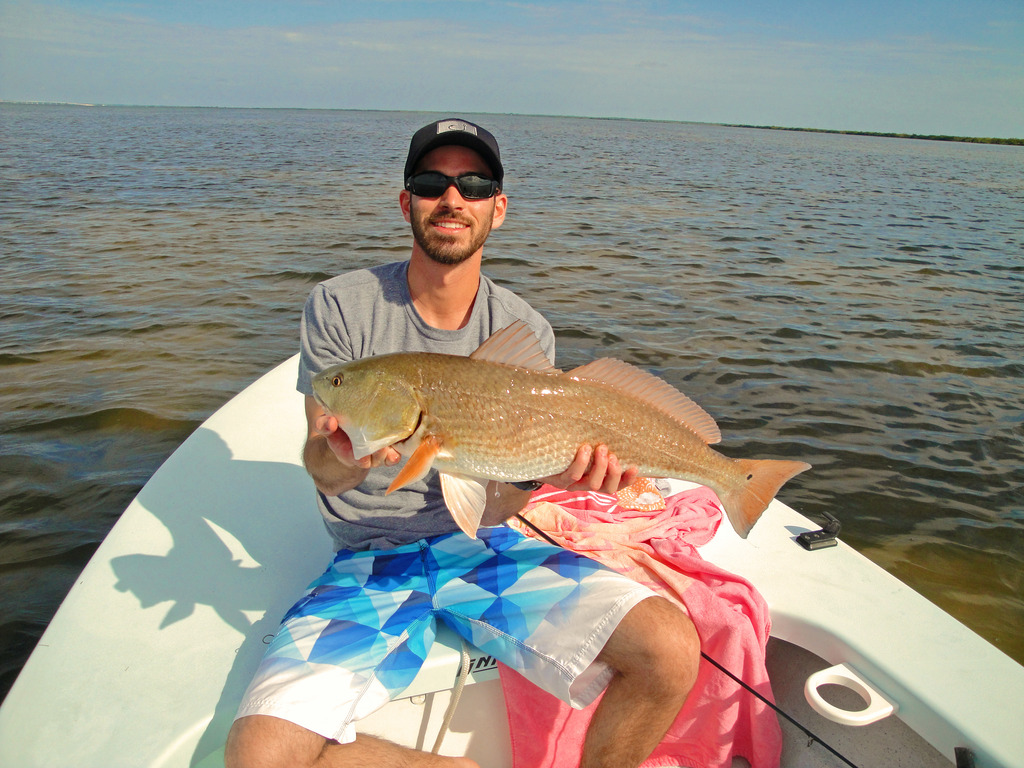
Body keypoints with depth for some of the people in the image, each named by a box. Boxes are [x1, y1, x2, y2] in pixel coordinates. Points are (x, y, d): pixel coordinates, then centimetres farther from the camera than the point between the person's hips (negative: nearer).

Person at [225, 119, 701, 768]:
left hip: (482, 545, 1)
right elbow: (321, 469, -5)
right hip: (370, 559, 0)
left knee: (672, 652, -20)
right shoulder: (341, 307, -5)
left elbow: (495, 505, -5)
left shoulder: (525, 332, -1)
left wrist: (551, 473, -28)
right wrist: (346, 458, -30)